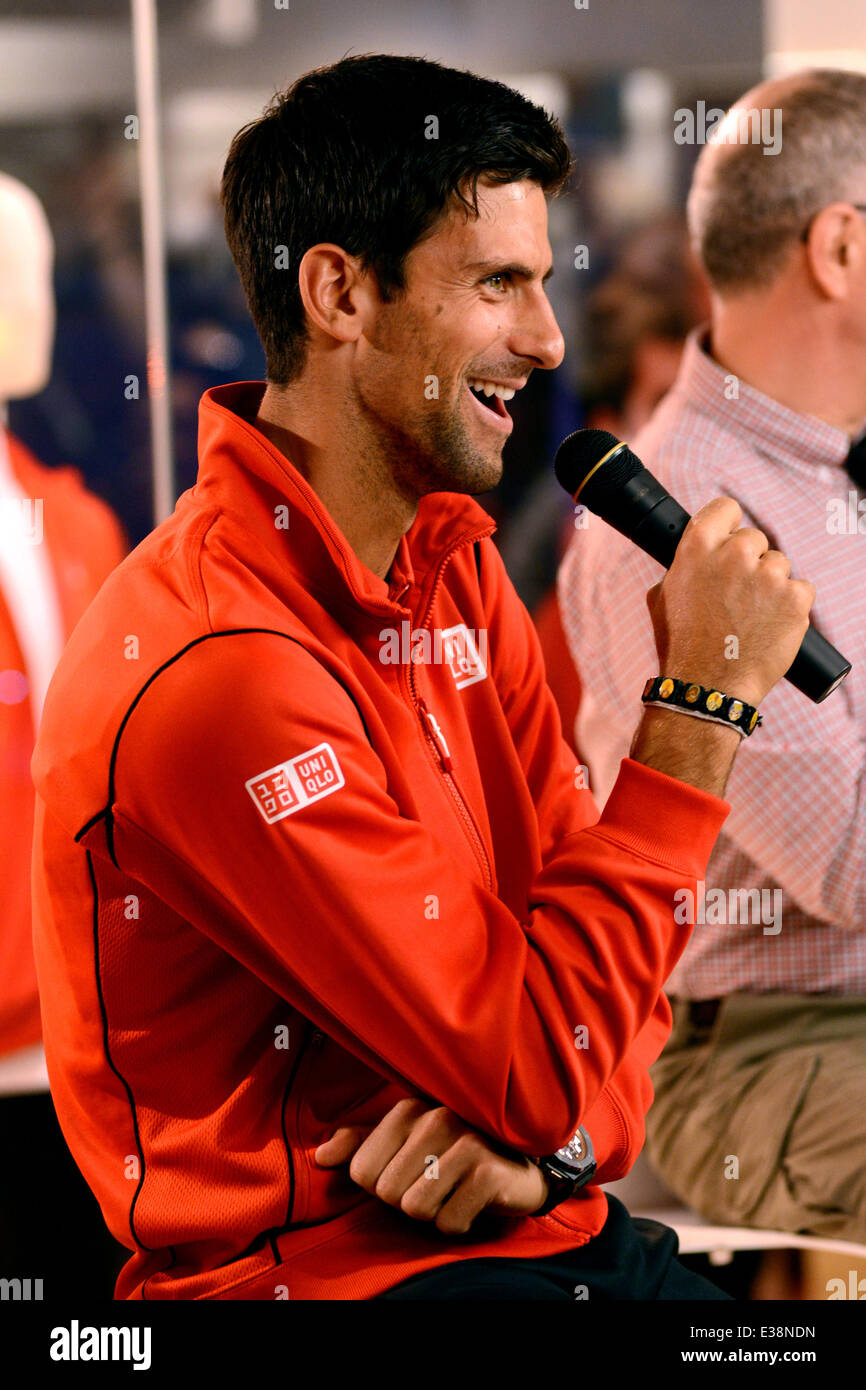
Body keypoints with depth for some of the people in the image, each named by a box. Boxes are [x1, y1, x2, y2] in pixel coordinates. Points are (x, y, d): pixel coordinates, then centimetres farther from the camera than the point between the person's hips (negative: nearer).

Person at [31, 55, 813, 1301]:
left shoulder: (455, 565, 9)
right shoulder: (221, 672, -21)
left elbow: (588, 941, 10)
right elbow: (548, 1075, -19)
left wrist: (545, 1132, -12)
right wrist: (701, 709, -16)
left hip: (546, 1231, 8)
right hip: (328, 1271, -8)